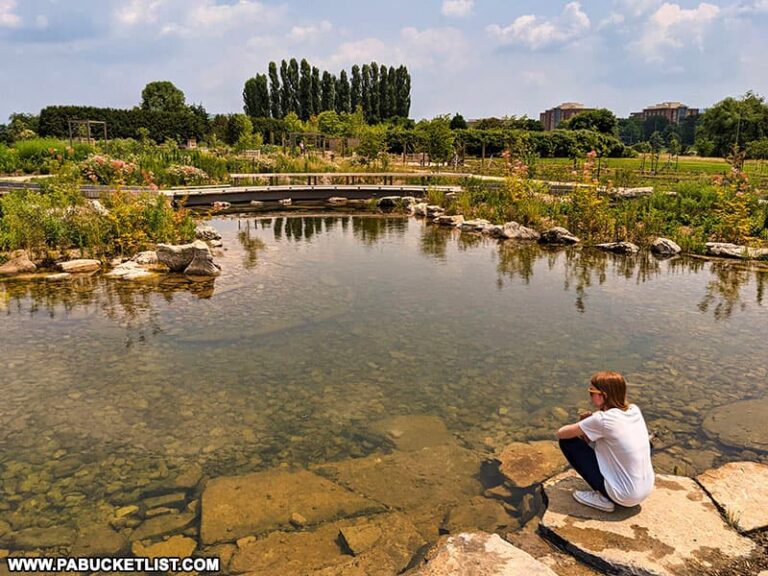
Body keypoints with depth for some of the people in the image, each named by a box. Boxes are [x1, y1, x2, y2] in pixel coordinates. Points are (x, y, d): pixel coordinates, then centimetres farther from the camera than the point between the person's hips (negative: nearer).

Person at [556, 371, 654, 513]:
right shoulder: (634, 410, 0)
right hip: (647, 490, 7)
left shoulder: (602, 420, -21)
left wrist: (579, 428, 10)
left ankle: (602, 499, 1)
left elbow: (561, 433, -11)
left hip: (625, 497, -7)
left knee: (567, 441, -3)